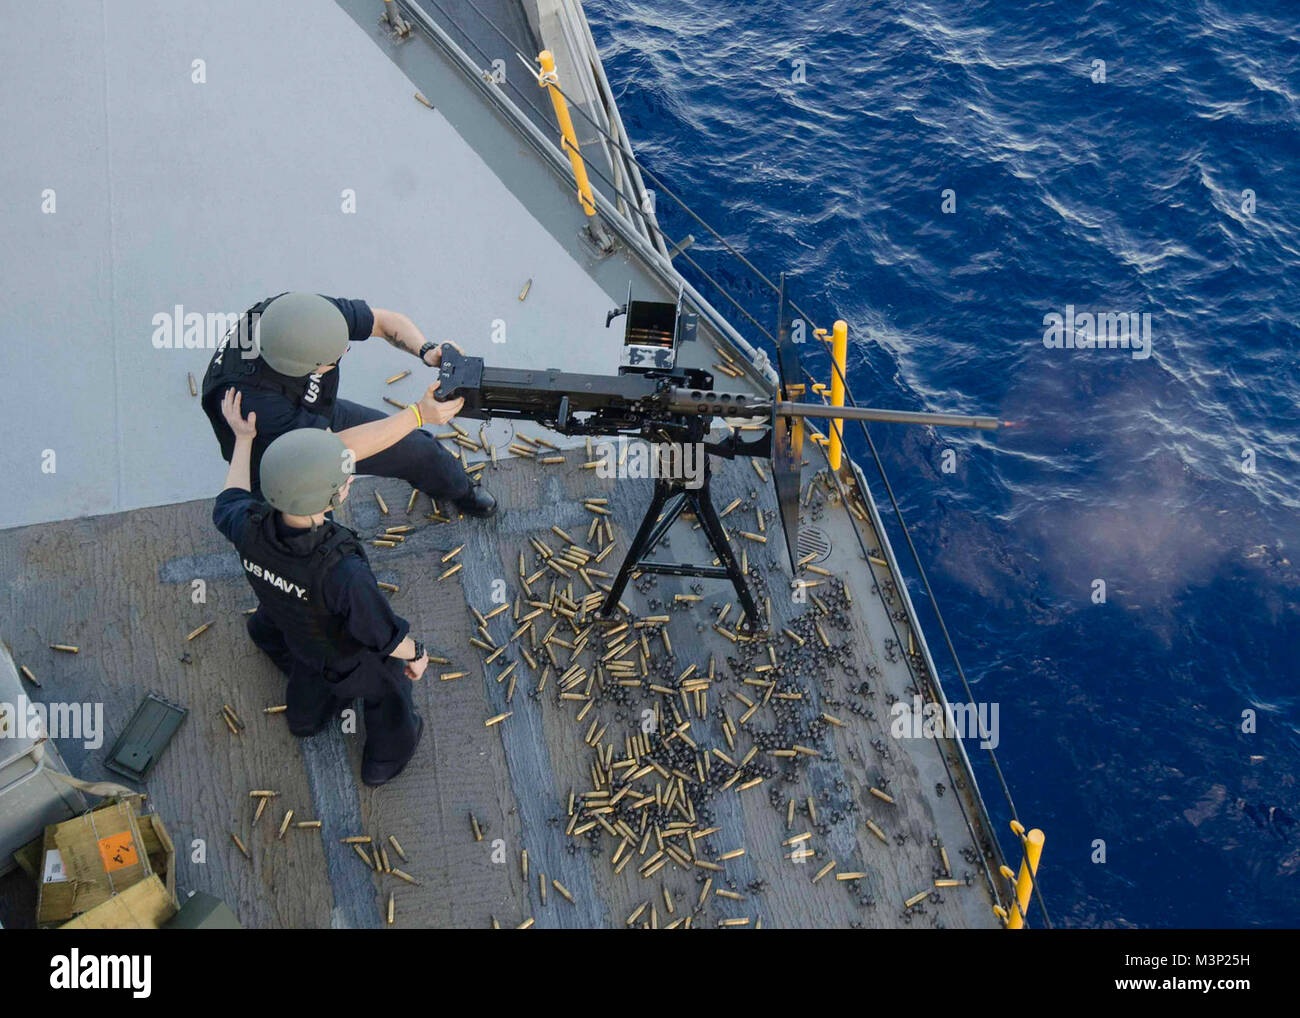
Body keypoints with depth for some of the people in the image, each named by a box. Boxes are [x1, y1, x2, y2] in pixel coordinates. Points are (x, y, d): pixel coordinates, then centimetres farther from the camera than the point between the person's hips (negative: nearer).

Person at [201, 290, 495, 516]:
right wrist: (418, 415, -45)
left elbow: (386, 321, -14)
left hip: (325, 417, 6)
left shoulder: (307, 312, -31)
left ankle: (455, 487, 51)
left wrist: (427, 351, -34)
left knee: (418, 448, 16)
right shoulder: (245, 393, -47)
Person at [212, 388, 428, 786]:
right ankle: (386, 758, 58)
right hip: (356, 660, -1)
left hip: (300, 643, 2)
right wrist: (416, 653, -8)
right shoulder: (342, 571, -49)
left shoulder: (251, 528, -34)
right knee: (387, 692, 32)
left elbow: (228, 504, -5)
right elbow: (387, 636, -31)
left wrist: (243, 439, 3)